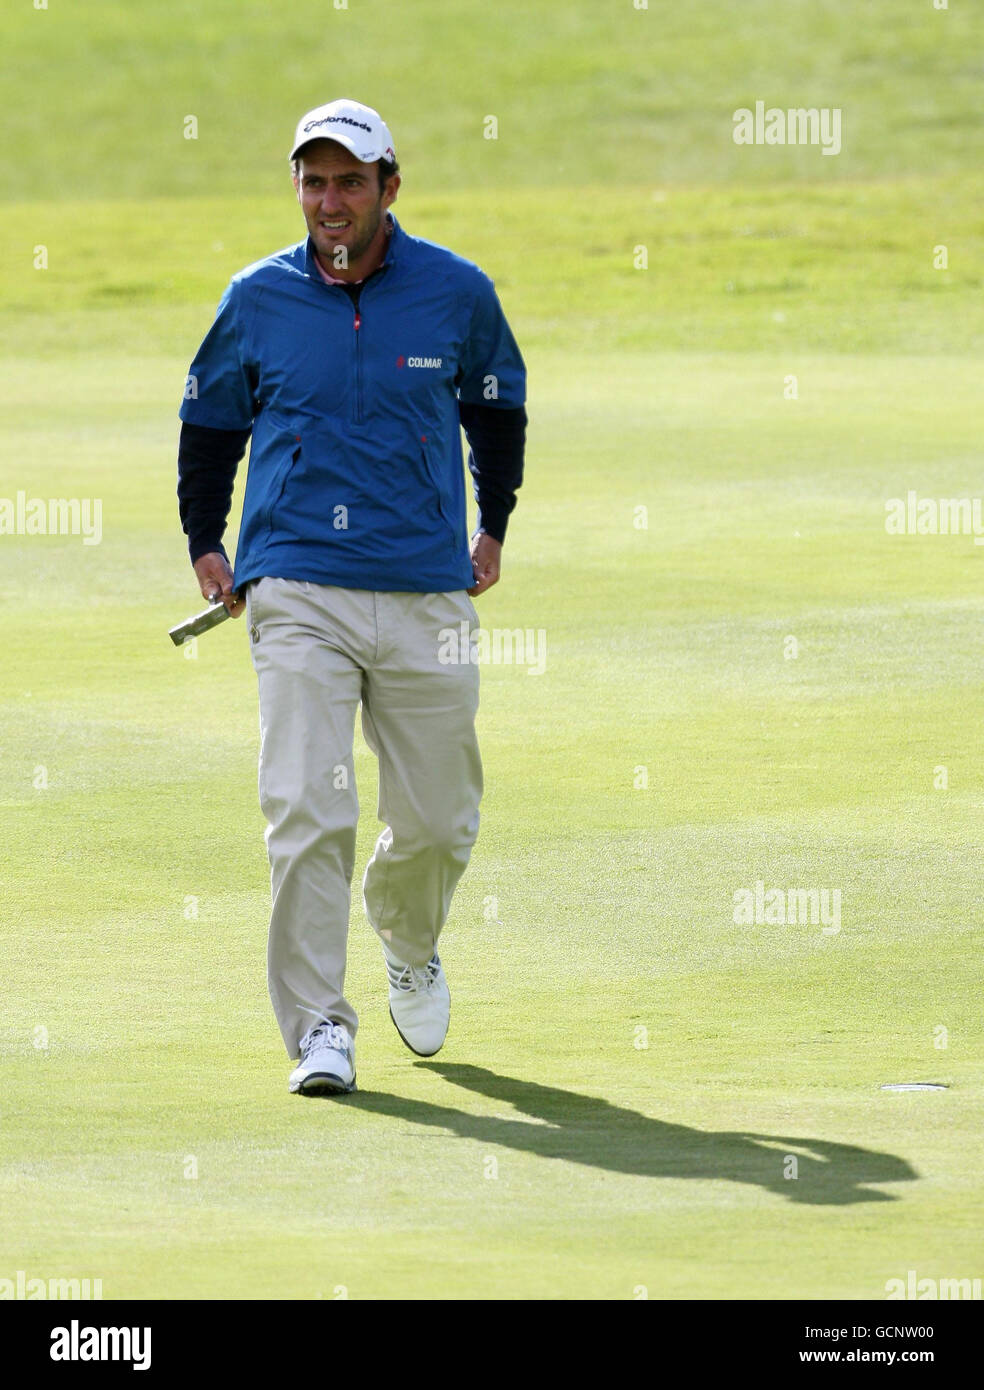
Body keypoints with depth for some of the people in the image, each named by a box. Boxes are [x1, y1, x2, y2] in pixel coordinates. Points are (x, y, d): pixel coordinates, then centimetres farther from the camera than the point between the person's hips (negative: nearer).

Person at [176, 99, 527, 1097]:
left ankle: (408, 947, 37)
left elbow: (498, 407, 20)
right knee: (306, 814, -13)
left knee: (438, 823, 6)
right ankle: (318, 1025, -9)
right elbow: (210, 420, 18)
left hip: (428, 596, 1)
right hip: (297, 592, -1)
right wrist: (204, 544, 14)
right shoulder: (257, 300, 3)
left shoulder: (457, 294, 2)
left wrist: (493, 528, 20)